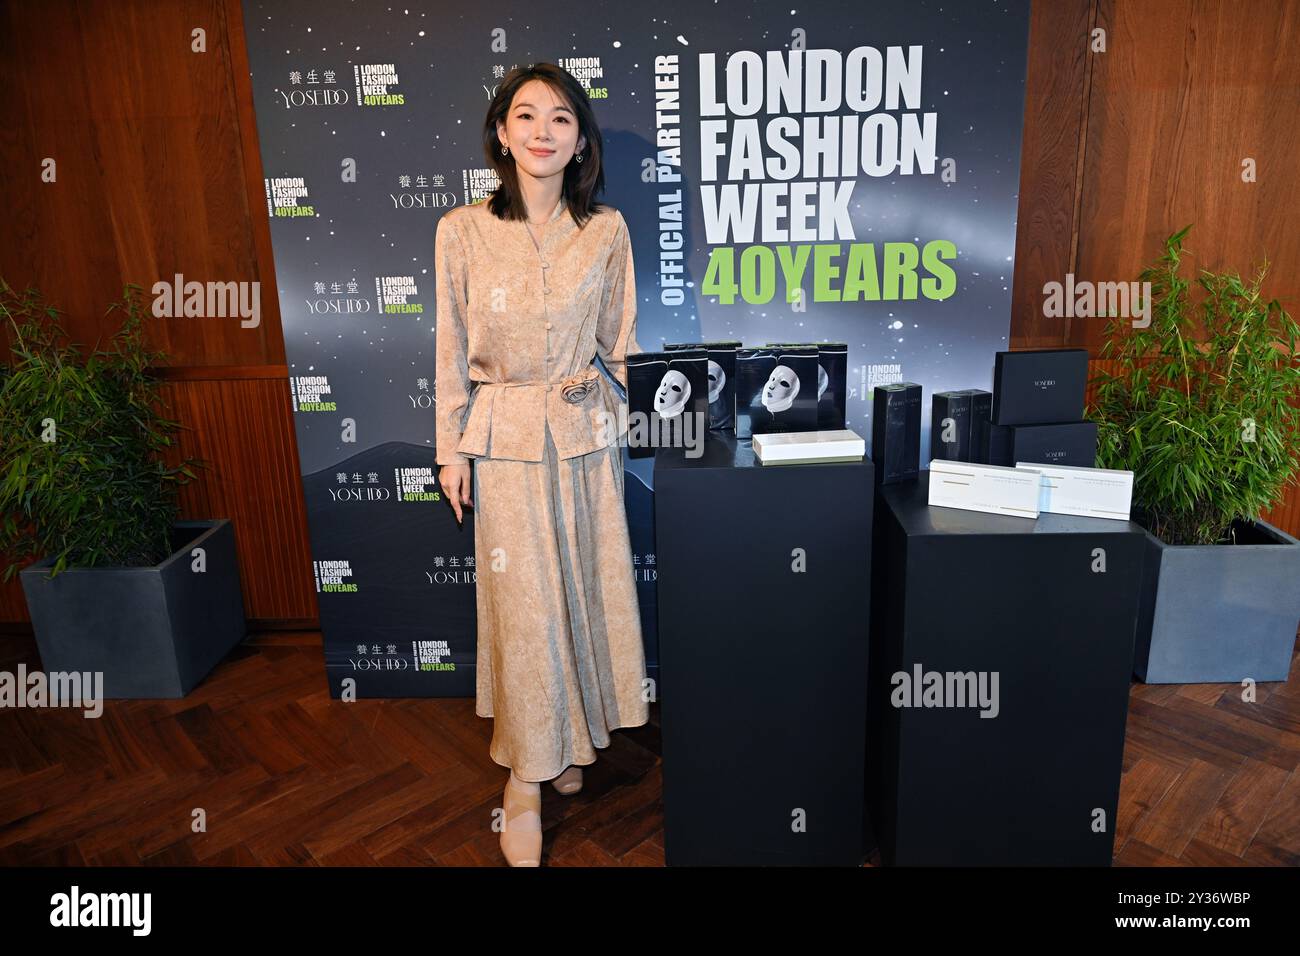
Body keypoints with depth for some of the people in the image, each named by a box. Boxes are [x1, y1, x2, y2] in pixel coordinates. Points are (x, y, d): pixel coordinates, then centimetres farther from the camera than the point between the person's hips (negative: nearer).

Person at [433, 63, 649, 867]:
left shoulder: (608, 230, 0)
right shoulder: (463, 231, -5)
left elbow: (620, 341, 7)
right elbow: (452, 349, -1)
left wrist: (623, 420, 6)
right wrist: (452, 448, -1)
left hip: (586, 434, 2)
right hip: (505, 437, -2)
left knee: (585, 591, 11)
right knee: (522, 604, 3)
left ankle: (571, 740, 35)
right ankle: (527, 775, 20)